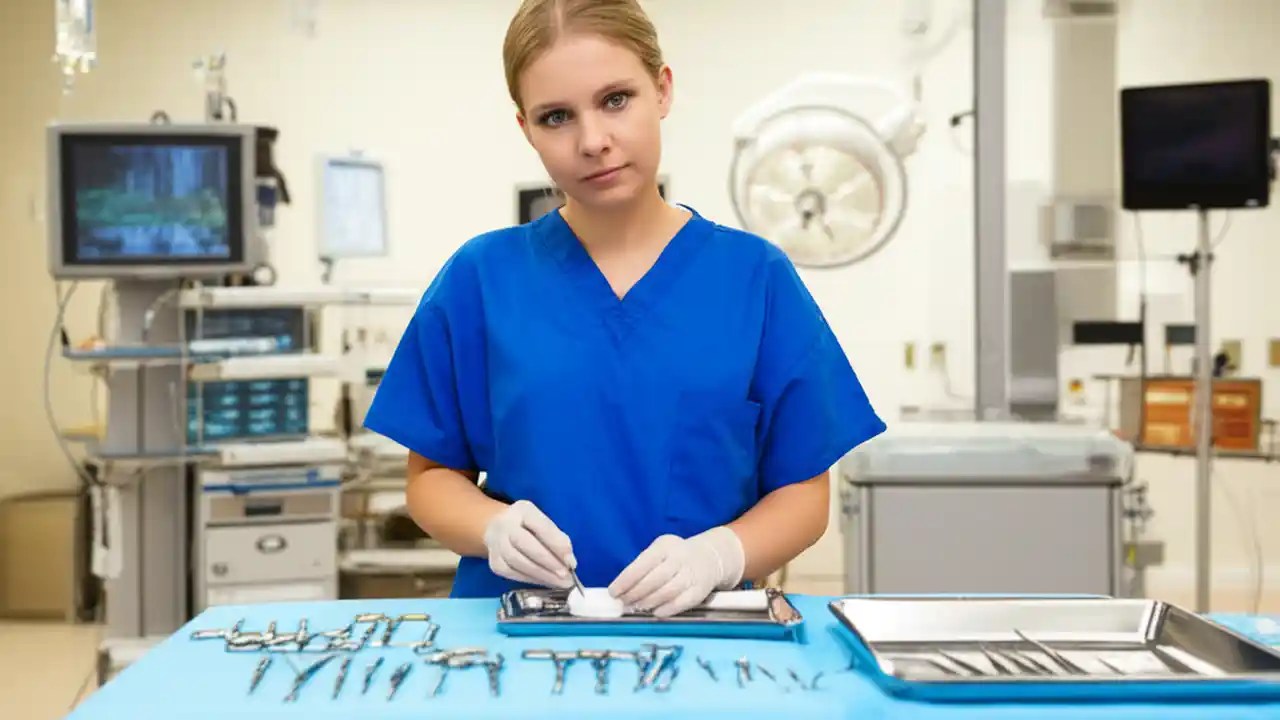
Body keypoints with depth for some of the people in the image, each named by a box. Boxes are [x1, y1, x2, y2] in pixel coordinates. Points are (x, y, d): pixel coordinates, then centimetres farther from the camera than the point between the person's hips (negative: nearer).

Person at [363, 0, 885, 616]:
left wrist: (716, 554, -14)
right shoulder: (480, 278, 4)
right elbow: (431, 476, 9)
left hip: (693, 629, 0)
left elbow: (804, 491, 5)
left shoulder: (756, 277, 4)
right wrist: (495, 526, -12)